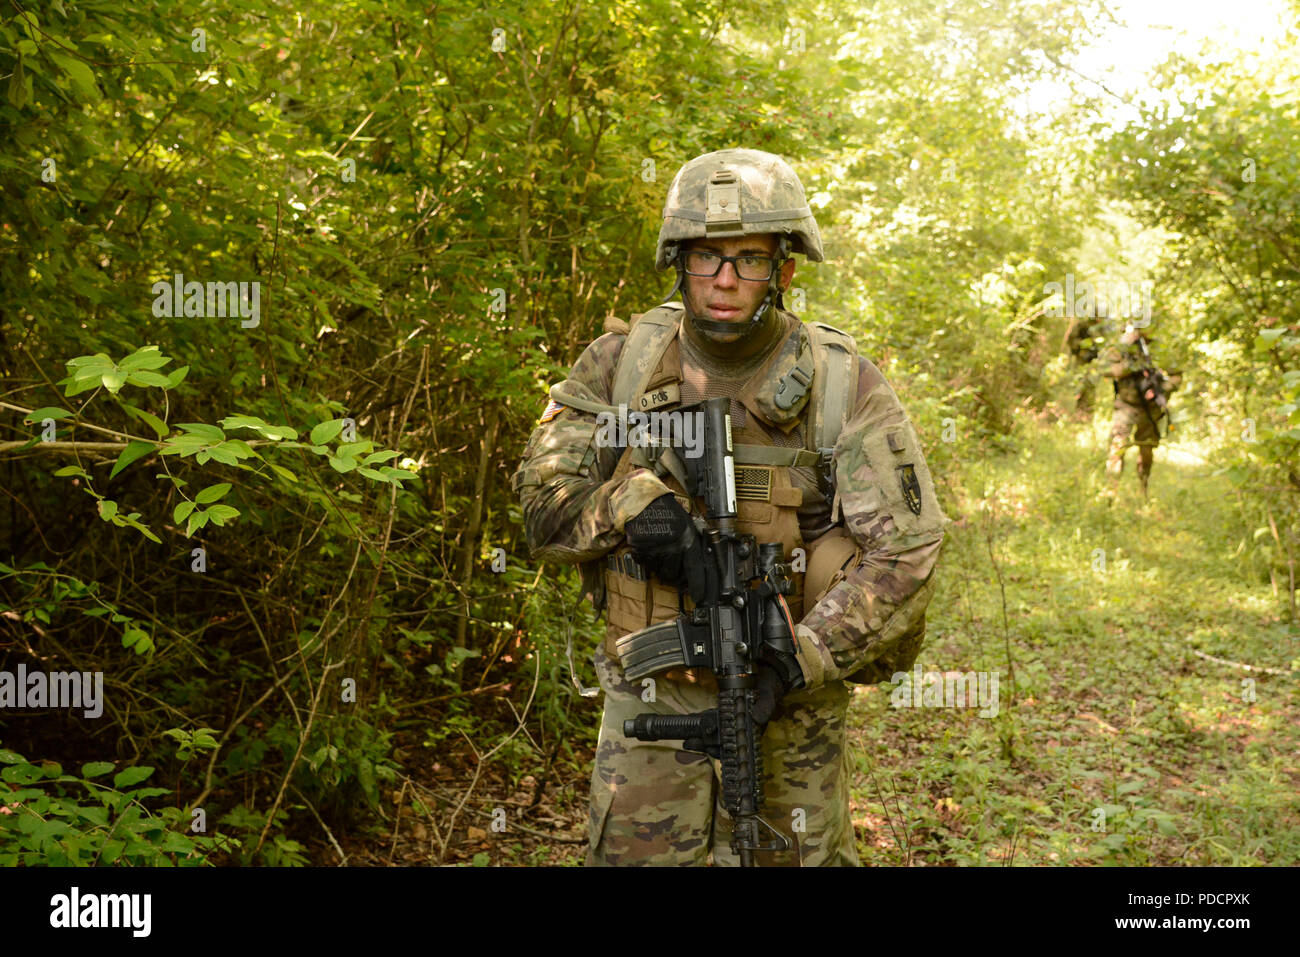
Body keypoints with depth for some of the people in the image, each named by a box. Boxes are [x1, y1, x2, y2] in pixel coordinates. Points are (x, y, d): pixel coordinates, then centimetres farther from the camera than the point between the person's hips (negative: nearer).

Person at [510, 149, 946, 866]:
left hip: (789, 707, -1)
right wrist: (633, 504, -23)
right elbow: (542, 496, -3)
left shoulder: (844, 385, -9)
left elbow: (906, 549, -13)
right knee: (635, 854, 10)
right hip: (648, 693, 1)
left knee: (795, 856, 11)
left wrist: (800, 663, -20)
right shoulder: (621, 362, -3)